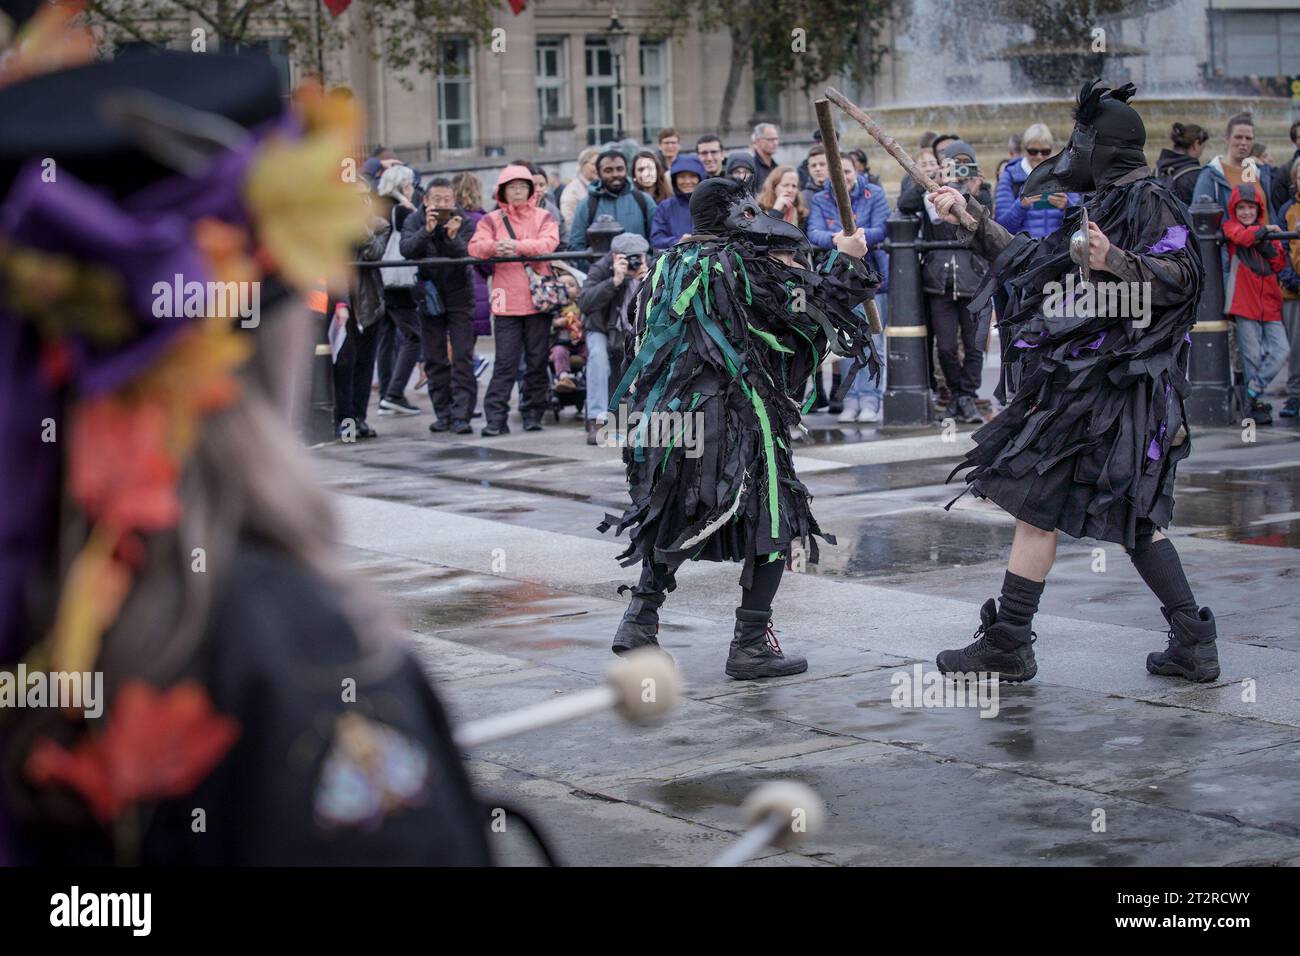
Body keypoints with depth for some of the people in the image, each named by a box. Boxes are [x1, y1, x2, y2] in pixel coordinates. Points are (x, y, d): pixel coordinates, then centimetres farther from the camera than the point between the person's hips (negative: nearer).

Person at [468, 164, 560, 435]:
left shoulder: (544, 217, 10)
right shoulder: (491, 220, 10)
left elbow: (549, 243, -10)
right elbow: (475, 247, -6)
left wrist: (517, 246, -25)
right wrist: (494, 246, -28)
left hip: (539, 299, 1)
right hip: (507, 301, -1)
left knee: (537, 361, 5)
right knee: (505, 362, -5)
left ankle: (533, 414, 14)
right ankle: (495, 418, -4)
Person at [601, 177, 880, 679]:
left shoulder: (672, 265, 12)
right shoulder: (744, 265, -9)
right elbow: (814, 301, -8)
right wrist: (848, 260, 9)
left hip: (668, 416, 7)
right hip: (735, 421, -7)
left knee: (672, 518, 24)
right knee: (774, 523, 5)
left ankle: (640, 619, 18)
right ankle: (751, 644, 3)